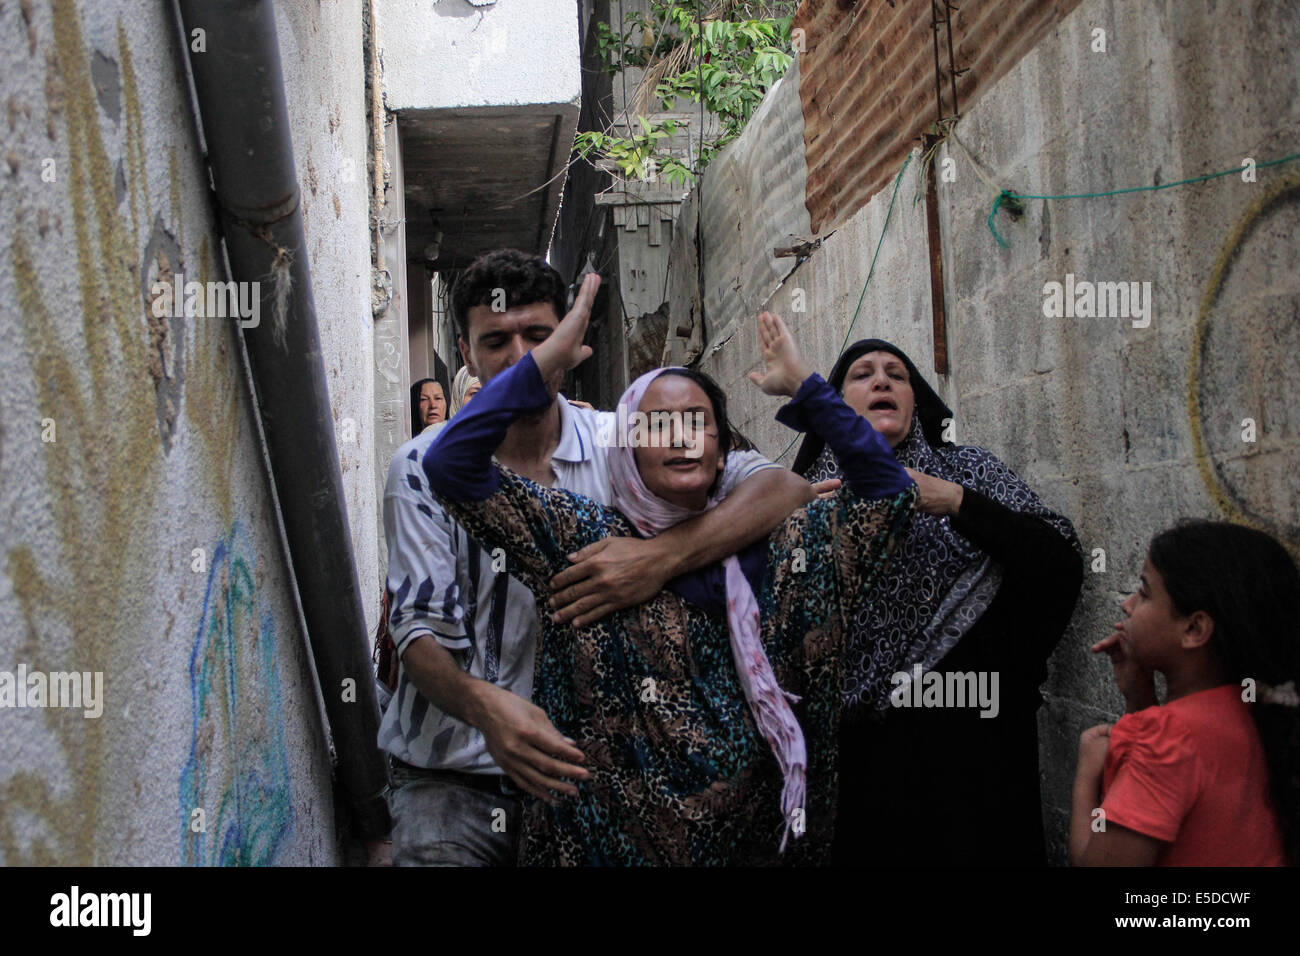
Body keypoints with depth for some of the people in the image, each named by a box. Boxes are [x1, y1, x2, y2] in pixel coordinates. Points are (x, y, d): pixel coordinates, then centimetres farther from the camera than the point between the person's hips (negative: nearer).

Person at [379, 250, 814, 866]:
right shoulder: (424, 468, -2)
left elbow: (783, 488, -10)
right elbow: (420, 629, -8)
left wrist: (662, 557, -27)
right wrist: (482, 704, -31)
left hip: (580, 767, 1)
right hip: (452, 778, -1)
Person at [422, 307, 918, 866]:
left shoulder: (775, 547, 4)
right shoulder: (584, 539, -3)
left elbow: (887, 488, 0)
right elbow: (452, 464, -11)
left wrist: (804, 387, -1)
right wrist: (547, 360, -12)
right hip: (608, 836, -2)